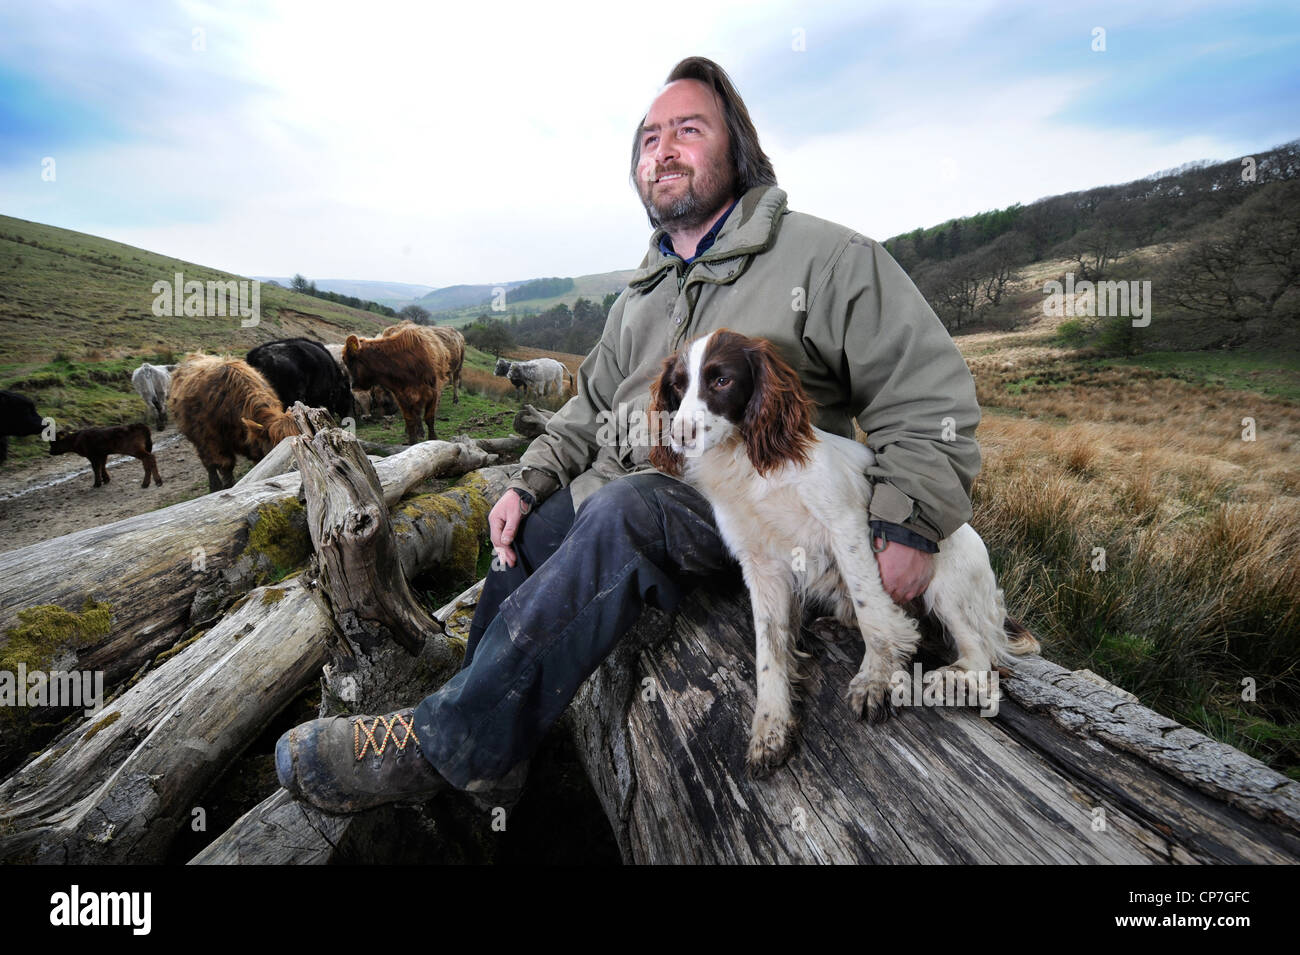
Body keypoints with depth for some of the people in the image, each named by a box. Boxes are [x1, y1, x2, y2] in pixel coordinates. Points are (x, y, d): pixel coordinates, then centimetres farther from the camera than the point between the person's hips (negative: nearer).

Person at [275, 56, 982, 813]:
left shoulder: (827, 259, -2)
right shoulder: (641, 295, 18)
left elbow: (930, 397, -6)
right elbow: (592, 407, 22)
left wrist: (910, 526, -18)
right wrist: (531, 481, 6)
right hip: (629, 492, 7)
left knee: (626, 510, -32)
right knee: (529, 530, -5)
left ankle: (446, 745, -23)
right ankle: (490, 753, 10)